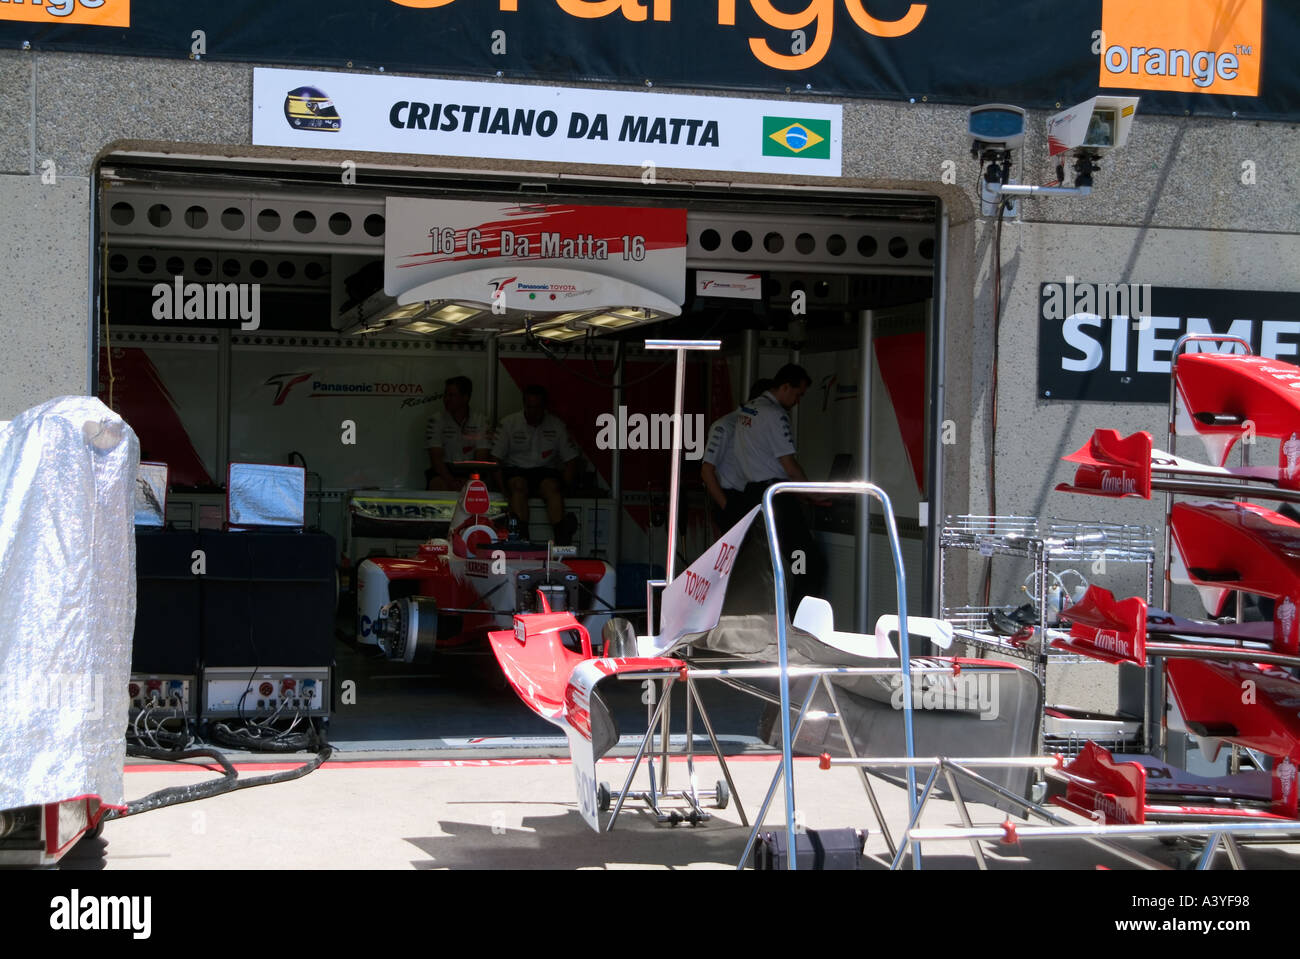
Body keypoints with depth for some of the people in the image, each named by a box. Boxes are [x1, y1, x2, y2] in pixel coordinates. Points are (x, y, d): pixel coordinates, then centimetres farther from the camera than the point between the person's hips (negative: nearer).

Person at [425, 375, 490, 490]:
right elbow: (436, 458, -6)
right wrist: (451, 481, -23)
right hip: (443, 472, -1)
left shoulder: (480, 422, 6)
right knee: (438, 484, -34)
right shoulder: (436, 421, 3)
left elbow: (481, 459, -2)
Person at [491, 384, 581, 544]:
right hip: (515, 471, 0)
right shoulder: (508, 424, 5)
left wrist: (564, 486, -8)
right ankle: (522, 535, -49)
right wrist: (502, 487, -15)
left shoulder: (557, 426, 9)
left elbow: (571, 460, 9)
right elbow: (495, 459, 0)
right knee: (518, 485, -34)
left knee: (552, 488, -32)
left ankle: (561, 535, -51)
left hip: (546, 472, 0)